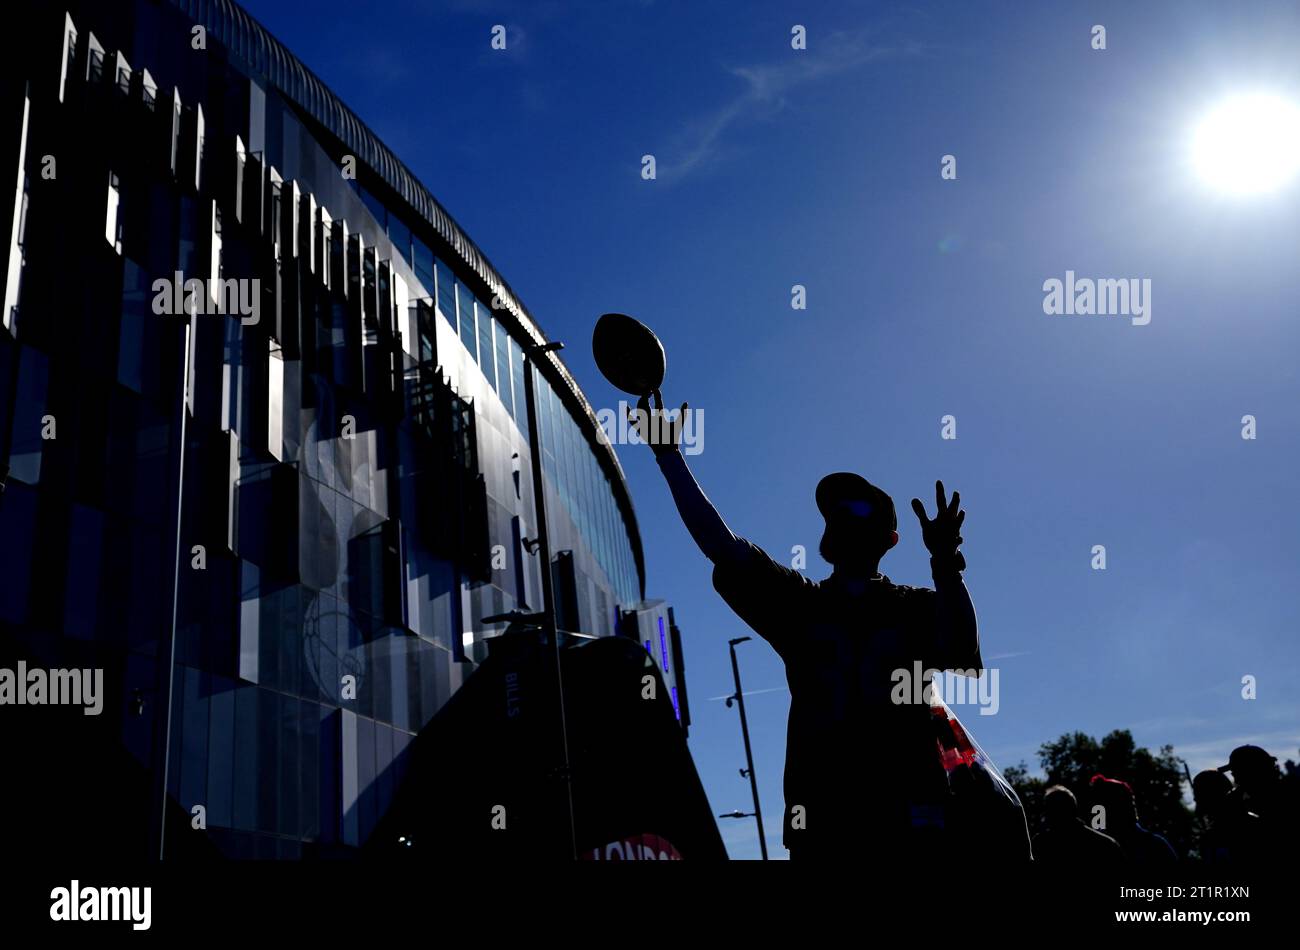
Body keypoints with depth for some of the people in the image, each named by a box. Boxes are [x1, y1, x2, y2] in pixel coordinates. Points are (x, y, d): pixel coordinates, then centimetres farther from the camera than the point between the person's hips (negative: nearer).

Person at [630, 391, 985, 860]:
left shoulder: (918, 607, 11)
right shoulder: (799, 602, 16)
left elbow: (963, 663, -9)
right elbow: (722, 547, 5)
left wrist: (946, 563, -23)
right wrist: (669, 455, 1)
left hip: (911, 820, -1)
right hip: (820, 822, 2)